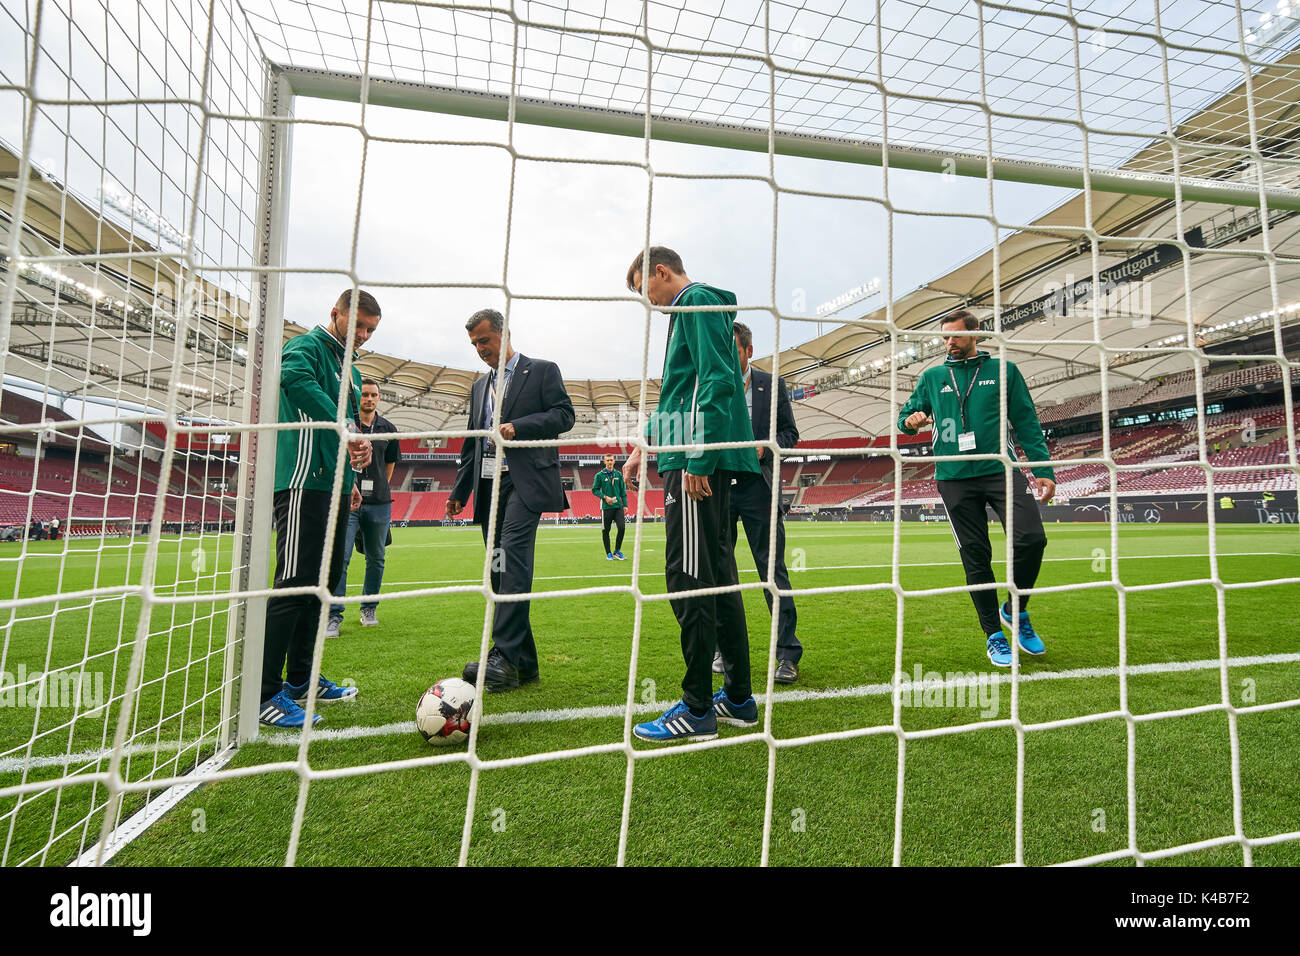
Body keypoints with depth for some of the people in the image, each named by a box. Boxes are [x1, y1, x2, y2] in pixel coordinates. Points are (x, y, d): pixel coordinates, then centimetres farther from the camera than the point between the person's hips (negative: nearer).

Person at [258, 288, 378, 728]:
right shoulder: (306, 346, -4)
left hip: (333, 486, 9)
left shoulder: (350, 368, 23)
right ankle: (264, 695, -4)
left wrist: (350, 479, 20)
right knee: (294, 583, -11)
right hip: (304, 483, -9)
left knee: (322, 579, 12)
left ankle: (300, 679, 23)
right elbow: (296, 380, -28)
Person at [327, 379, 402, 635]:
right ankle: (334, 616, -3)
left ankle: (369, 608, 25)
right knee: (340, 557, -9)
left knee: (376, 558, 10)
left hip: (379, 503, 3)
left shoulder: (387, 429, 10)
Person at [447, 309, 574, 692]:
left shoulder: (542, 370, 7)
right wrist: (459, 491, 19)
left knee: (512, 558, -22)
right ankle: (524, 664, 8)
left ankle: (505, 657, -24)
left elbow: (564, 415, -3)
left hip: (525, 481, -6)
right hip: (489, 485, 7)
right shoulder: (480, 385, 25)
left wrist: (518, 426, -15)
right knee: (499, 570, 2)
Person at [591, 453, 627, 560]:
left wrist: (625, 504, 7)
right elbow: (594, 490, 0)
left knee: (622, 527, -8)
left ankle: (617, 551, 9)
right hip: (606, 507, -2)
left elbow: (623, 491, 13)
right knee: (605, 531, 3)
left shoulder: (618, 474, 10)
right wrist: (605, 497, -12)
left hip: (618, 506, 2)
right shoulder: (599, 475, 0)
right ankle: (608, 553, 16)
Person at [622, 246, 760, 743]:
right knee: (718, 575, 11)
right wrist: (646, 442, 22)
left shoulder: (696, 302, -4)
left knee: (689, 579, -7)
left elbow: (717, 382, -17)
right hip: (707, 462, 10)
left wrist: (697, 460, -21)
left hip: (696, 464, -10)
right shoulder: (692, 308, 26)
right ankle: (738, 698, 21)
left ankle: (696, 709, 2)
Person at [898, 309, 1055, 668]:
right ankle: (994, 635, 17)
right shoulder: (932, 377, 14)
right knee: (976, 557, 3)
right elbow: (905, 415, 16)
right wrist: (911, 420, -10)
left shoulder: (1003, 370, 11)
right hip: (955, 478, 1)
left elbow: (1027, 422, 9)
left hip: (1001, 470, 0)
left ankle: (1015, 610, 12)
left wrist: (1044, 470, 2)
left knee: (1031, 539, -15)